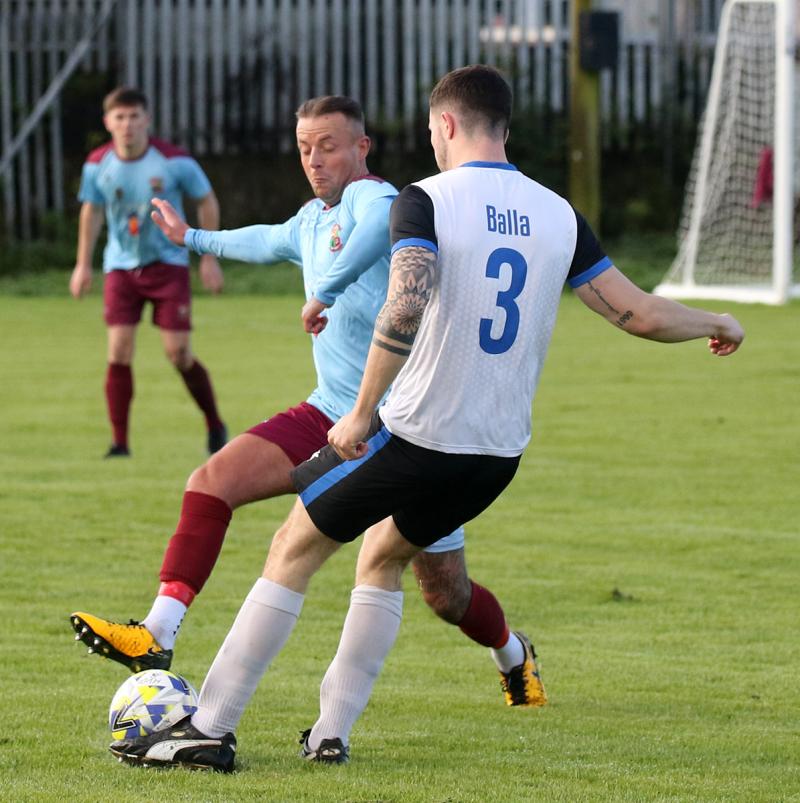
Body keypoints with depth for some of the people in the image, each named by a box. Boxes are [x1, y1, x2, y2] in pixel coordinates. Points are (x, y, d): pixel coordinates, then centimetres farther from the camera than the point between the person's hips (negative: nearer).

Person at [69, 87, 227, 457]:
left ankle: (215, 426, 16)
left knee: (178, 353, -6)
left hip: (168, 264, -2)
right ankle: (119, 443, -4)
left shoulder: (174, 161, -15)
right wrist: (83, 265, 13)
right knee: (119, 351, -11)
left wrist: (209, 258, -2)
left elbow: (207, 201, -1)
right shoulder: (98, 165, -6)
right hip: (120, 267, 2)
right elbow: (91, 211, 11)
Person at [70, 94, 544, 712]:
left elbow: (383, 224, -42)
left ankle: (514, 657, 36)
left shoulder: (371, 195, -13)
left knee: (447, 596, 3)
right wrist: (195, 238, 53)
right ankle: (156, 638, -19)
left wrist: (325, 291, -43)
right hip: (330, 416, 7)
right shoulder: (313, 220, 12)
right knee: (213, 480, -15)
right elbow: (269, 242, 38)